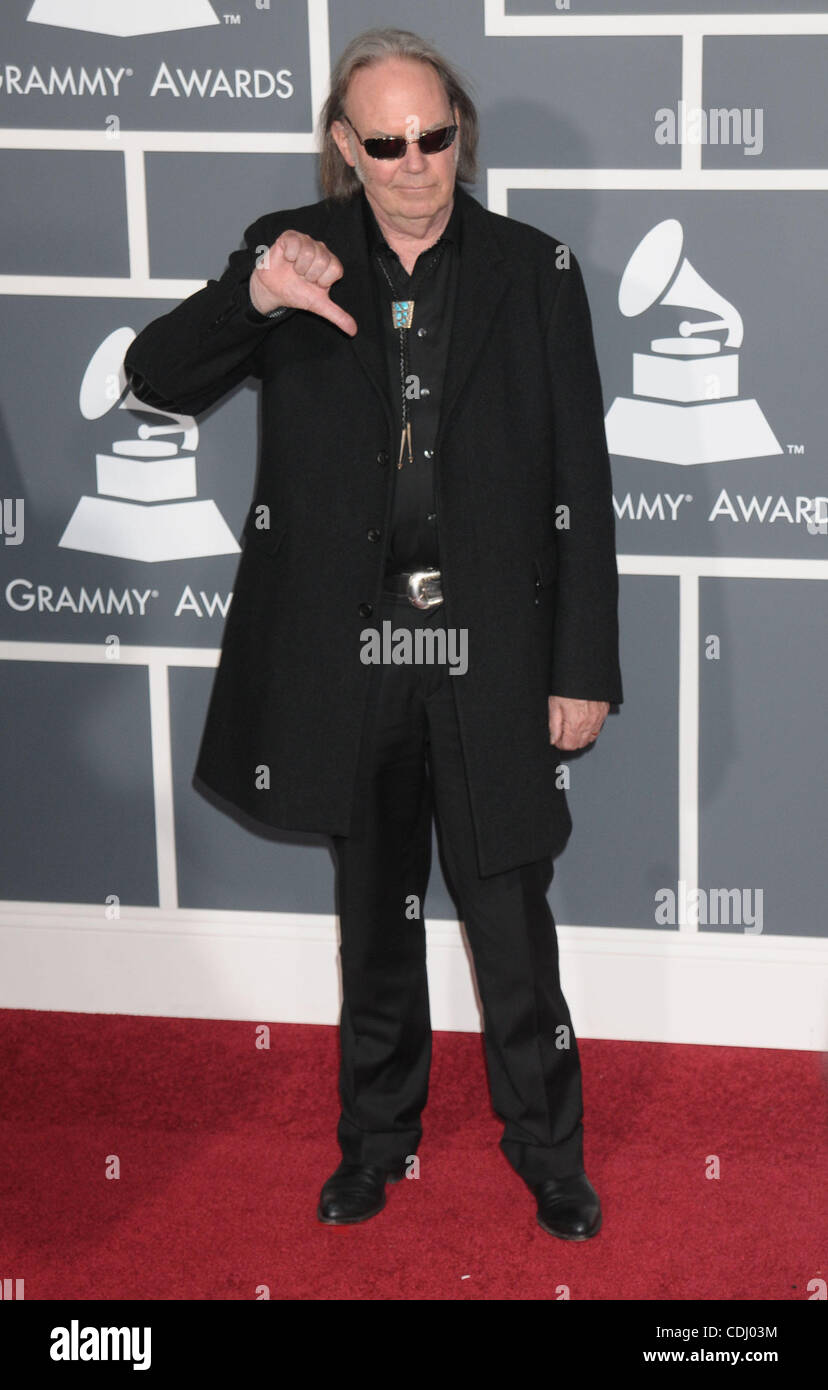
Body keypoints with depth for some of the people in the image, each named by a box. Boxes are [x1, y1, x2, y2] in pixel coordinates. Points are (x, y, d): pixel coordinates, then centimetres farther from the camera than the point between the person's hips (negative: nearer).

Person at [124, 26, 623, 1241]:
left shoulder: (535, 271, -2)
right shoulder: (295, 254, 0)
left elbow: (581, 487, -1)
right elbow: (154, 377, -2)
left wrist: (584, 670, -3)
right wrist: (249, 300, -23)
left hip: (490, 655, -1)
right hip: (348, 651, 2)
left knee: (513, 921, 6)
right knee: (376, 915, 17)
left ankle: (547, 1148, 26)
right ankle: (379, 1135, 35)